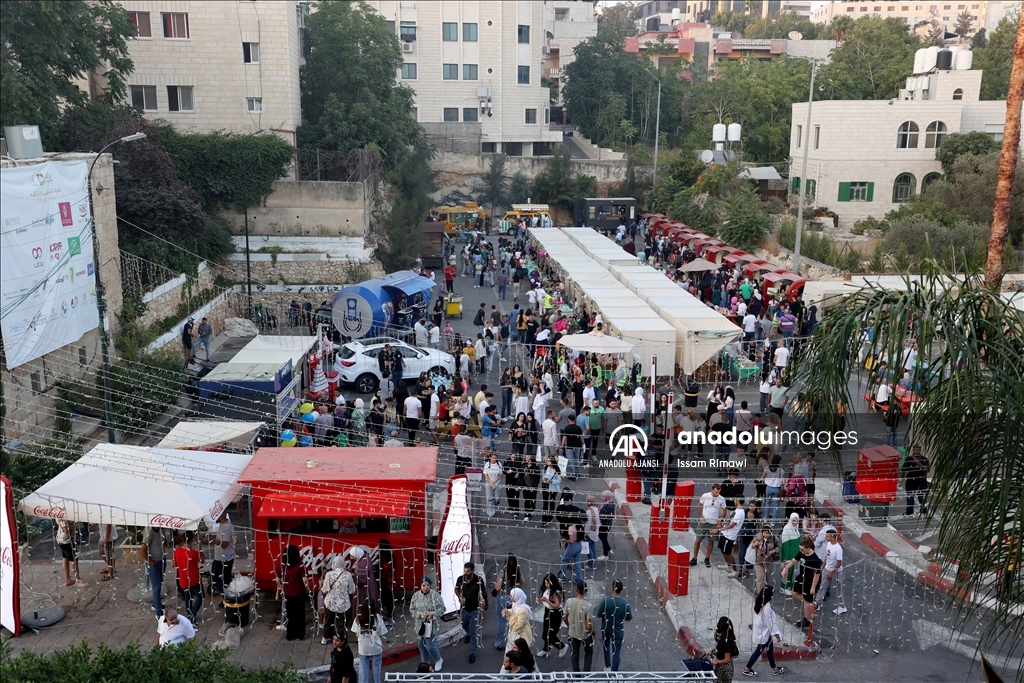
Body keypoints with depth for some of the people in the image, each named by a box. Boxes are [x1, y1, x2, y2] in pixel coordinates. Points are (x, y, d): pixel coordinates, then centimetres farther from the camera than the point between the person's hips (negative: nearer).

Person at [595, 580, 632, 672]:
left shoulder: (605, 599, -24)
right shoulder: (625, 602, -21)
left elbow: (598, 615, -16)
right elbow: (629, 619, -8)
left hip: (606, 629, 1)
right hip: (618, 631, -1)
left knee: (606, 646, 29)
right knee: (616, 651, 15)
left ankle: (608, 666, 38)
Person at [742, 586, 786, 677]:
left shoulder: (759, 603, -4)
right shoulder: (767, 607, -31)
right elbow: (770, 622, -24)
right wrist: (776, 634, -14)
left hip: (761, 631, 9)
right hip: (764, 633, -9)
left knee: (770, 649, 22)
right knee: (759, 650, 7)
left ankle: (774, 669, 36)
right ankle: (747, 669, 19)